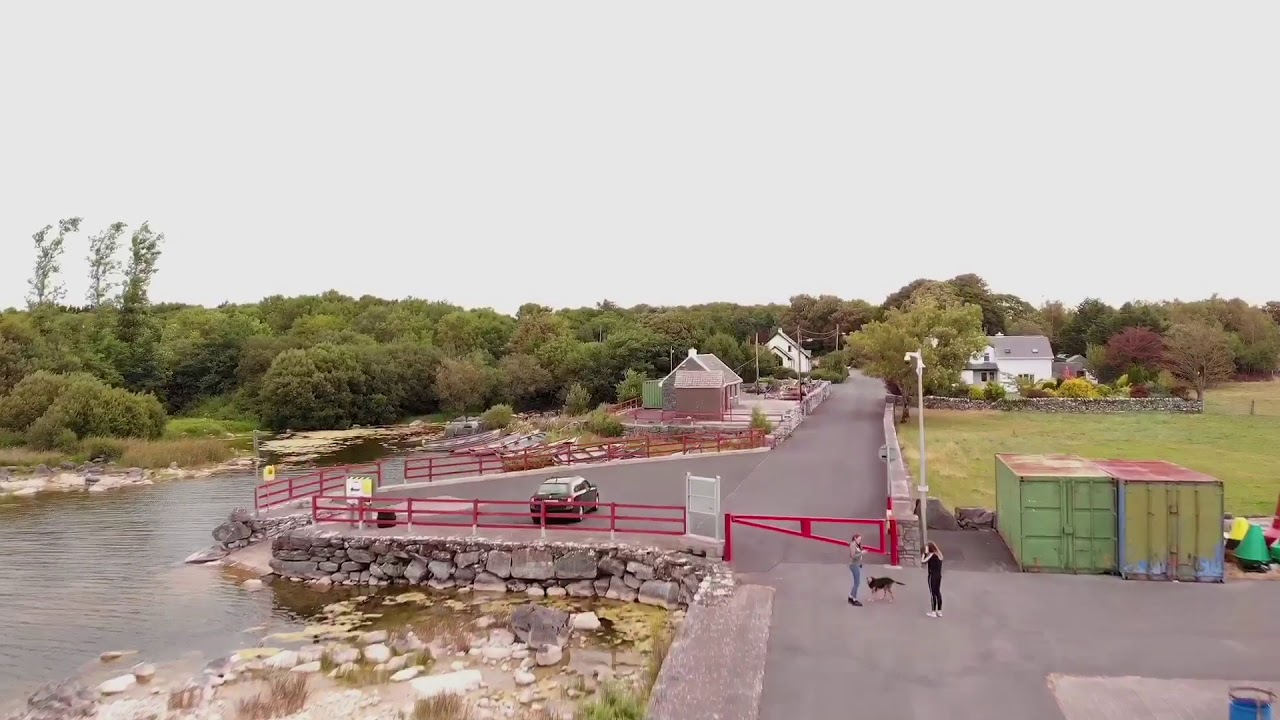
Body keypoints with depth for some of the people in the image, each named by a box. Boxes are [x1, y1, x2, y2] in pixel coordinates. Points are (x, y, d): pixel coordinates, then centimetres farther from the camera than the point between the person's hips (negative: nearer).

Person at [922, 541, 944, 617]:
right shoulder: (939, 554, 9)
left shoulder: (931, 555, -15)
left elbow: (922, 561, -18)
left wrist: (924, 553, -11)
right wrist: (926, 554, 8)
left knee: (933, 593, -2)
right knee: (938, 592, 13)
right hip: (939, 575, 8)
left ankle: (933, 612, 1)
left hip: (932, 576, -8)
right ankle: (939, 611, 18)